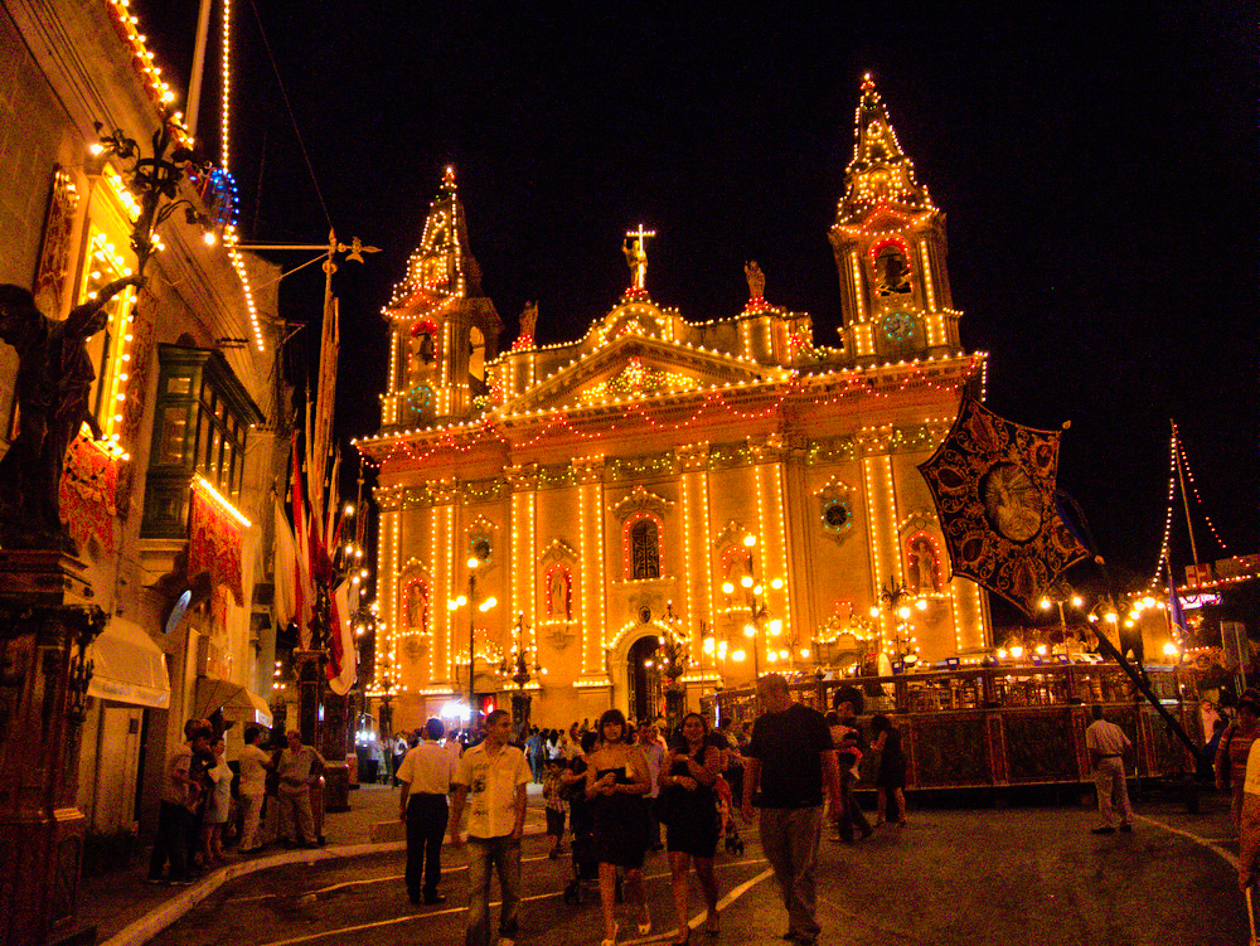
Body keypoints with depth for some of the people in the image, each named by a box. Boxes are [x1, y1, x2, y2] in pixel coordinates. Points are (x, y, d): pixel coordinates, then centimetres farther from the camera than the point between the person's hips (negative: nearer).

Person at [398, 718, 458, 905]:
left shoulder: (413, 754, -5)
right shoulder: (448, 756, 0)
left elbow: (405, 784, -6)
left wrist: (402, 807, 3)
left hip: (417, 803, -1)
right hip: (439, 804, 1)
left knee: (415, 849, 9)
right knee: (434, 849, 9)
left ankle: (413, 892, 16)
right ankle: (430, 893, 13)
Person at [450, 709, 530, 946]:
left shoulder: (516, 755, 2)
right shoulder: (471, 755, 2)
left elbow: (521, 793, 3)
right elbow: (460, 794, 7)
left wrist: (519, 825, -7)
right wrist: (454, 829, 6)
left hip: (508, 832, 1)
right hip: (478, 833, 0)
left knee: (511, 889, 10)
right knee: (477, 890, -2)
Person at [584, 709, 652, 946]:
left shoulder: (633, 752, -1)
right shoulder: (595, 757, 7)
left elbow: (646, 786, -5)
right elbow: (588, 792, 6)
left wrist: (618, 787, -16)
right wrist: (601, 784, -16)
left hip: (632, 818, -2)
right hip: (606, 819, 2)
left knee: (633, 872, 4)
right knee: (606, 870, -6)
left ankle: (642, 907, 36)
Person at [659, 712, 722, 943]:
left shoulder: (711, 751, 1)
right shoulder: (675, 753, 12)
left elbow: (707, 778, -14)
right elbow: (662, 779, 1)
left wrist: (687, 759, -8)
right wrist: (679, 779, -17)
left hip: (703, 815, -3)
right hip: (678, 816, 3)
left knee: (704, 871, 5)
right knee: (678, 869, -7)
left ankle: (712, 914, 33)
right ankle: (683, 927, -4)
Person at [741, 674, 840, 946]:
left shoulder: (811, 719, -3)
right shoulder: (762, 723, 11)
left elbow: (829, 760, -1)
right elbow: (752, 765, 14)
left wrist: (835, 797, -3)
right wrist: (747, 801, 9)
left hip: (805, 807, -5)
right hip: (771, 808, 5)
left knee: (803, 870, -3)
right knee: (782, 870, 11)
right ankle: (799, 923, 25)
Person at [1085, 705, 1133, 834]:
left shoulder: (1091, 729, -4)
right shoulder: (1115, 727, 14)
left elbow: (1093, 750, -14)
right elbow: (1129, 745, 10)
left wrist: (1093, 765, -5)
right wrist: (1121, 757, 17)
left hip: (1104, 762, -6)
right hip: (1118, 760, 6)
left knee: (1104, 795, -1)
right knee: (1122, 793, 12)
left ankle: (1108, 824, -1)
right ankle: (1126, 822, 17)